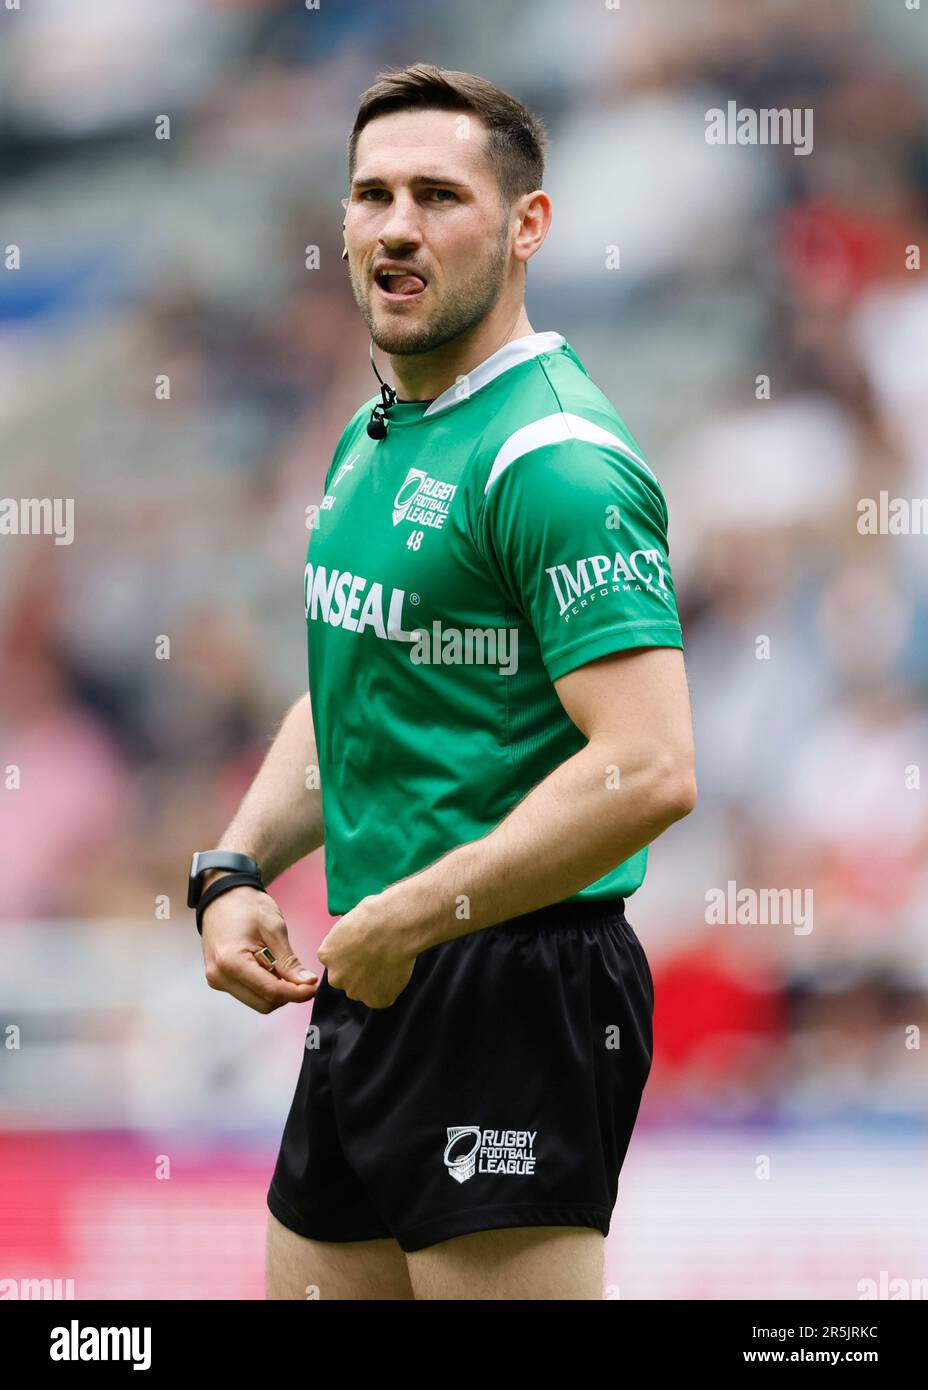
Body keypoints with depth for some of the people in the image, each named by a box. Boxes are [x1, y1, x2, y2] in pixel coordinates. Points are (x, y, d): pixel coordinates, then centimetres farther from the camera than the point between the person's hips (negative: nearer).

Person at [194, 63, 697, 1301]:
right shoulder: (370, 442, 14)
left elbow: (647, 771, -26)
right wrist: (236, 873, 10)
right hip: (368, 993, 9)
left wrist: (403, 924, -20)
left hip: (514, 999, -9)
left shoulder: (555, 456, -16)